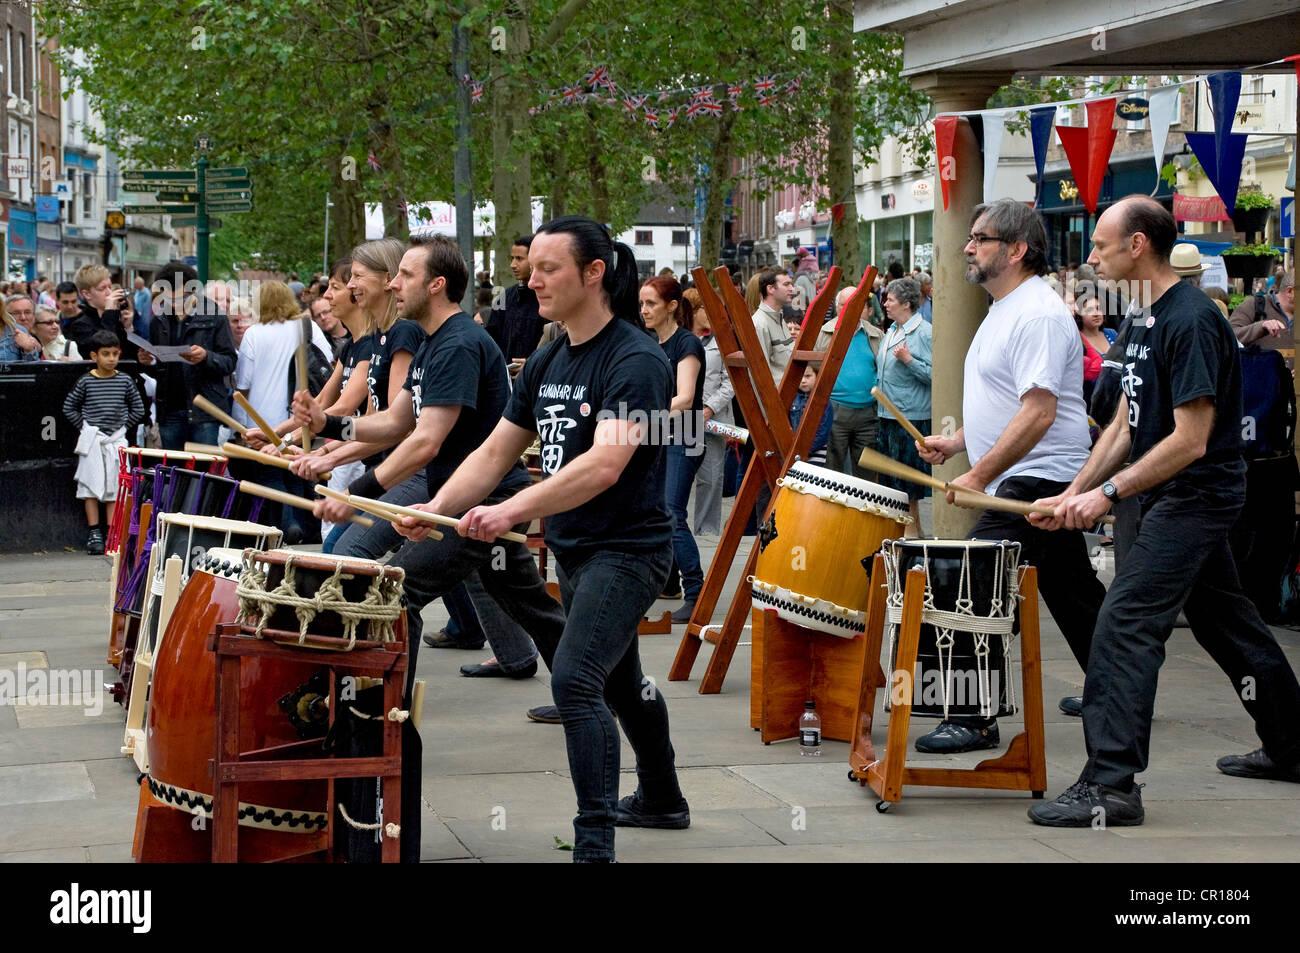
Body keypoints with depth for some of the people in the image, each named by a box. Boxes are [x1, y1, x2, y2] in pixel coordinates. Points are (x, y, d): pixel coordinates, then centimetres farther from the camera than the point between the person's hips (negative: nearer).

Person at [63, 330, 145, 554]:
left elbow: (138, 409, 11)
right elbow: (69, 407, 6)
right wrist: (84, 427, -1)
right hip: (92, 441, -1)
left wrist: (123, 426, 3)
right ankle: (94, 533, 1)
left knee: (115, 486, 2)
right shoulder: (86, 381, -1)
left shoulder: (125, 381, 3)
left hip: (116, 440, 1)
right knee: (92, 485, -1)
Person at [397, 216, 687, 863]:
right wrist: (434, 510, -7)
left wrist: (511, 511, -39)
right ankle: (661, 800, 44)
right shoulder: (547, 362, 7)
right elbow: (497, 451, 9)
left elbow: (605, 464, -31)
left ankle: (595, 845, -20)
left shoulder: (635, 361, -19)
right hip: (573, 549, 9)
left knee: (575, 679, -22)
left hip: (628, 549, -9)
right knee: (618, 680, 24)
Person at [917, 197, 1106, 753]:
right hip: (1040, 482, 11)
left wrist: (979, 475, -26)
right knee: (1073, 592, 19)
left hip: (1038, 479, -11)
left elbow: (1038, 413, -26)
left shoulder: (1037, 315, -18)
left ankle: (974, 719, -13)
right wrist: (957, 441, 14)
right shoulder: (1005, 310, 16)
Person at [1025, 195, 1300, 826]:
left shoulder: (1191, 321, -20)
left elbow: (1190, 441, -24)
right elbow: (1125, 425, 13)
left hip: (1195, 495, -10)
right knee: (1225, 621, 20)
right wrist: (1075, 492, 2)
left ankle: (1111, 785, -18)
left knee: (1124, 626, -16)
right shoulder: (1147, 322, 11)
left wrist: (1108, 493, -22)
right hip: (1176, 498, 10)